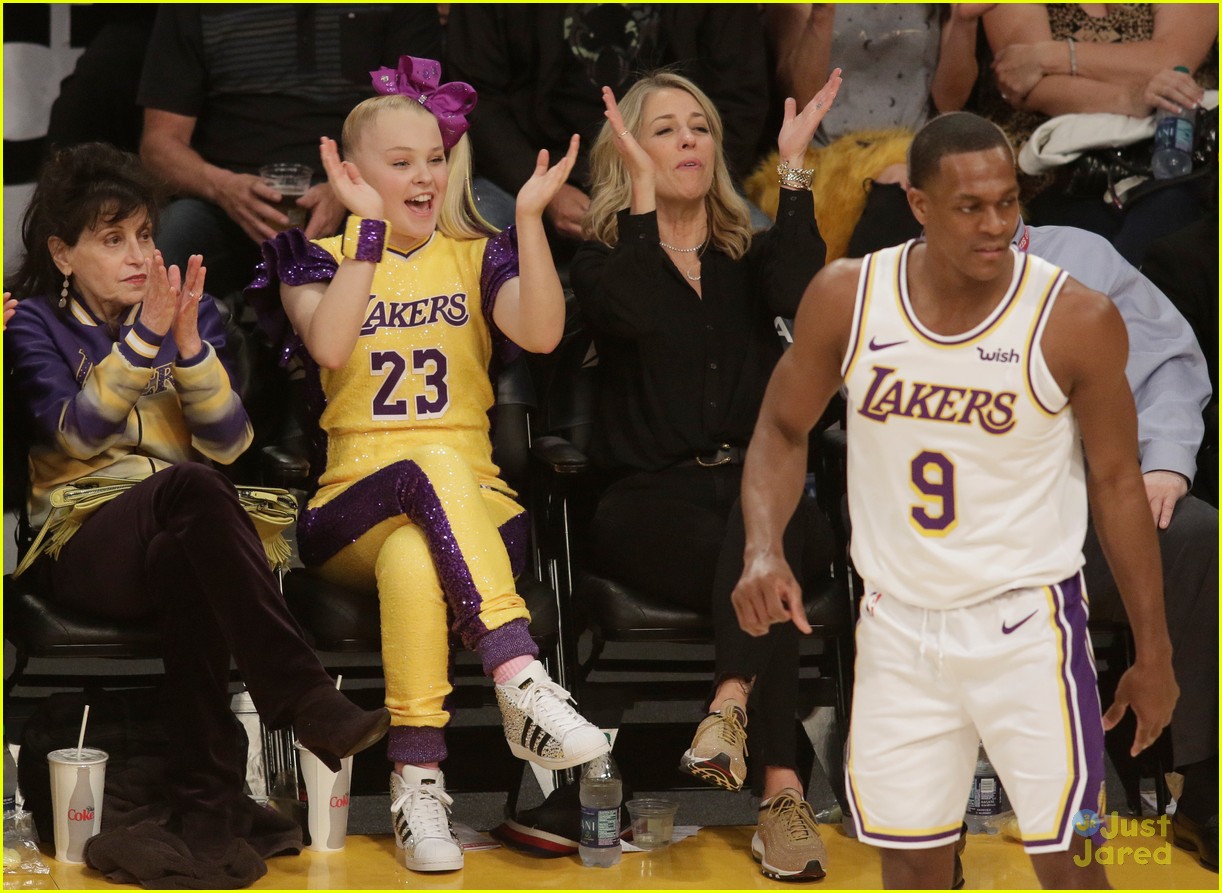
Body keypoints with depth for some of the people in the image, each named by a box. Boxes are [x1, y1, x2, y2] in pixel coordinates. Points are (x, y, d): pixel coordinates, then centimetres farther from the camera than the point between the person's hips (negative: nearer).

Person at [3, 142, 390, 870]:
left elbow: (229, 442, 1)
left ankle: (206, 797, -41)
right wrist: (144, 336, -20)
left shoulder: (192, 310, 14)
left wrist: (189, 344, -12)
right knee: (191, 487, -37)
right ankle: (306, 701, -45)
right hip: (84, 547, -3)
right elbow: (78, 431, -11)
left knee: (183, 562, -38)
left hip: (183, 534, 3)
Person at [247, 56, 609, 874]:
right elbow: (330, 345, -12)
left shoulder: (477, 256, 15)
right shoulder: (320, 256, 11)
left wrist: (531, 218, -16)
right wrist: (370, 230, -16)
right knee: (433, 466, -38)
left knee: (414, 558, -37)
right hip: (354, 508, -1)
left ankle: (419, 783, -38)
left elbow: (541, 332, -8)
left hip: (471, 504, 1)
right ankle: (523, 682, -48)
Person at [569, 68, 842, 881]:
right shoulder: (606, 260, 10)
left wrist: (794, 167, -7)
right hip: (649, 501, -2)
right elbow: (636, 316, -16)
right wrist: (642, 193, -12)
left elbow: (802, 295, -8)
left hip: (758, 490, 2)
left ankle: (732, 701, -47)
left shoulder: (747, 255, 18)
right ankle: (782, 789, -41)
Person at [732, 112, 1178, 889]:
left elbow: (1118, 482, -4)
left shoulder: (1077, 320, -14)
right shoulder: (846, 299, -8)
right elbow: (783, 429, 7)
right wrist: (765, 549, -12)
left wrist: (1154, 654, 0)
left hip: (1028, 624, -3)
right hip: (898, 625, 3)